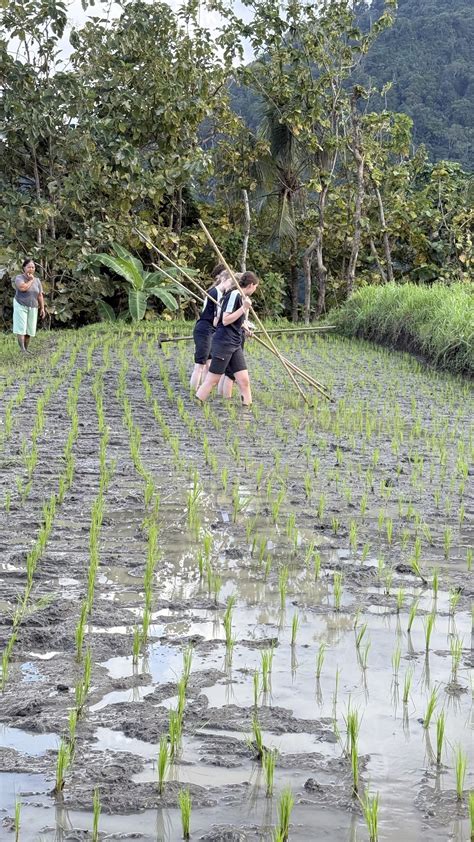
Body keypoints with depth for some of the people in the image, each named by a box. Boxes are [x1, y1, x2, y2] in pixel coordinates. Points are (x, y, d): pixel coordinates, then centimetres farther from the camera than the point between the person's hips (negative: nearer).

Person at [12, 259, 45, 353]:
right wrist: (31, 280, -13)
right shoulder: (19, 278, -8)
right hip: (21, 306, -5)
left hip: (33, 308, 5)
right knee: (21, 328, -11)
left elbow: (40, 295, 9)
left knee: (29, 329, 2)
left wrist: (42, 308, 4)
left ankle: (26, 349, 9)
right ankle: (22, 349, -17)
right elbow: (23, 288, -28)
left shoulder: (37, 280, 8)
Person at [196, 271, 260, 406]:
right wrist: (244, 308, -21)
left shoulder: (242, 297, 15)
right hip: (223, 343, -9)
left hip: (235, 345, 9)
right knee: (212, 380, -4)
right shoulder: (234, 295, -13)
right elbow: (225, 320, -19)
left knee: (244, 380, 2)